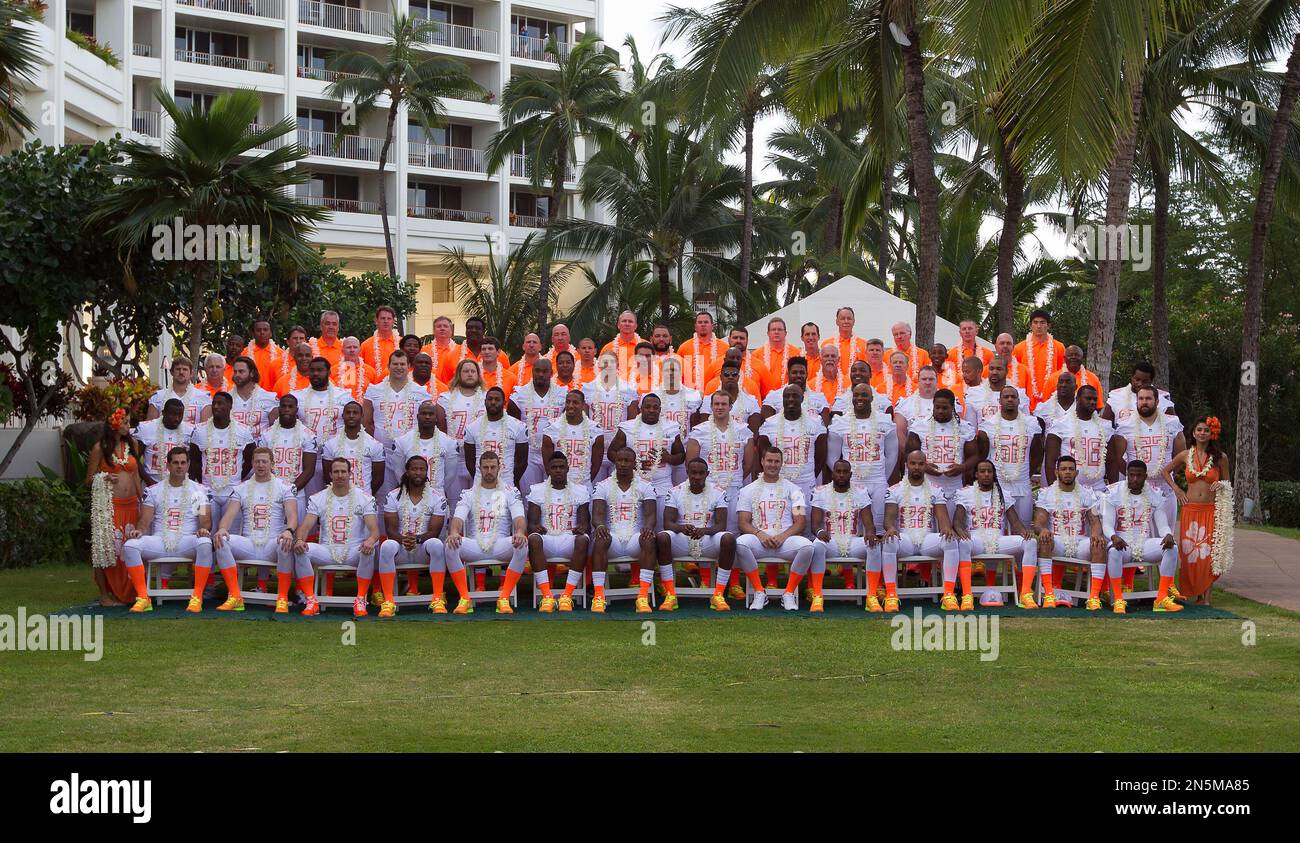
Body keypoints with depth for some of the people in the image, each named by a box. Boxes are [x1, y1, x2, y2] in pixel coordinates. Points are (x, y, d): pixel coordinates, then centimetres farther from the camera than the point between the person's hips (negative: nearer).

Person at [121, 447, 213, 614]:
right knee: (130, 546, -26)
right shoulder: (154, 490, 14)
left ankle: (197, 597, -30)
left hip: (187, 541, -2)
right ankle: (143, 598, -25)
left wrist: (203, 529, -22)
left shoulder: (198, 490, 11)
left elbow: (206, 520, 3)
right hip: (159, 541, 2)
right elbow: (145, 520, 7)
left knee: (205, 543, -36)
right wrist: (139, 530, -17)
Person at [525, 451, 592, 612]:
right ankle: (547, 596, -38)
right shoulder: (537, 490, 13)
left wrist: (583, 528, -19)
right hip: (546, 538, 0)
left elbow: (585, 523, 7)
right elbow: (531, 522, 5)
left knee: (582, 539, -36)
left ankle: (567, 596, -35)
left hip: (569, 538, 0)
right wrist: (535, 527, -21)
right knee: (533, 539, -36)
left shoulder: (580, 490, 14)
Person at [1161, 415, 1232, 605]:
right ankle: (1189, 591, 11)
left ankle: (1205, 596, 0)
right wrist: (1176, 490, 8)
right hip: (1190, 509, 1)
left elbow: (1227, 481, 14)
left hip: (1211, 511, -1)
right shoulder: (1185, 455, 4)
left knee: (1209, 553, -5)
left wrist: (1221, 486, -8)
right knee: (1189, 552, -1)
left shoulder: (1220, 457, 2)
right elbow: (1165, 471, 19)